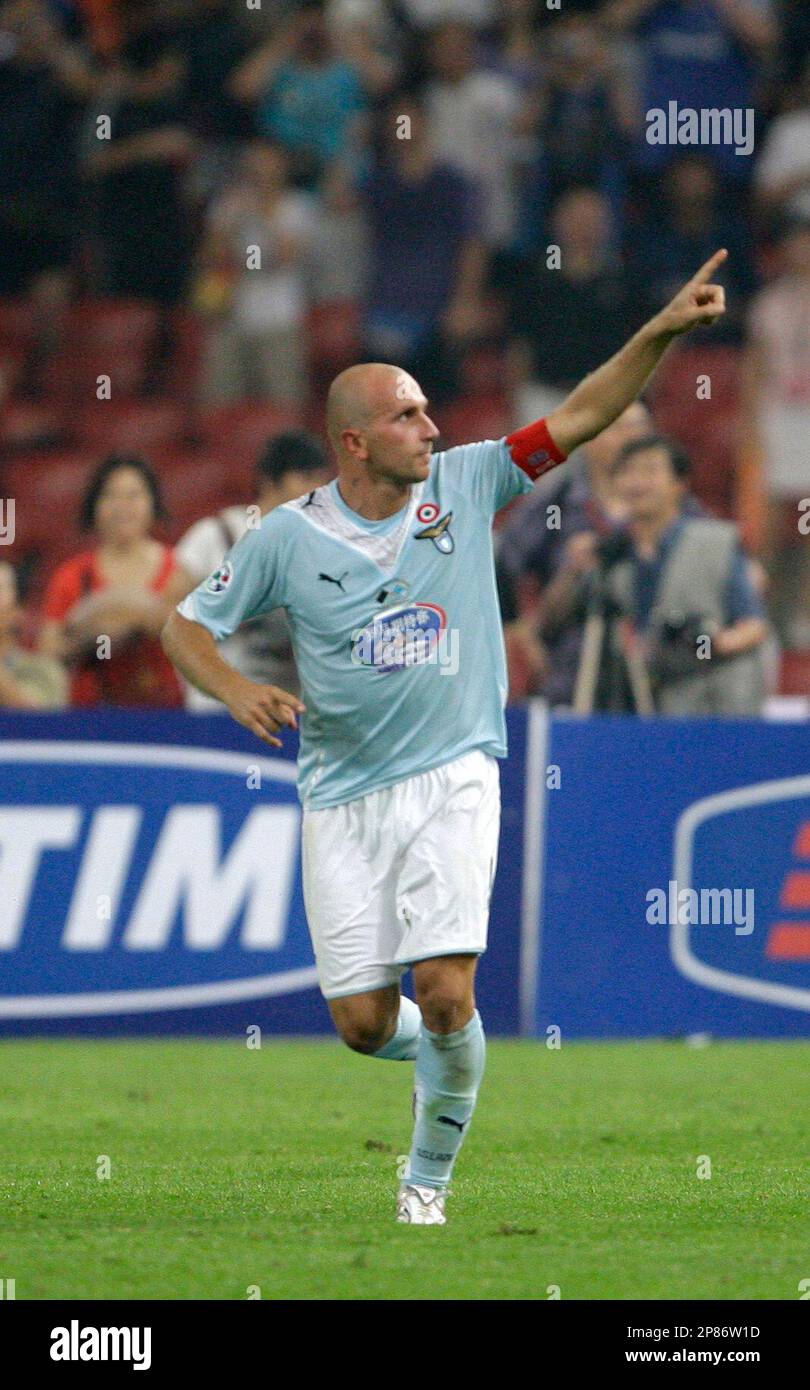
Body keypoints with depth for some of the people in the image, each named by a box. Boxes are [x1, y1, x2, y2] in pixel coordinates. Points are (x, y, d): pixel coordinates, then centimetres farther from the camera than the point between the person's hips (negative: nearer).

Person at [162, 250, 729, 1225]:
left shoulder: (461, 486, -1)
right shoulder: (288, 537, -4)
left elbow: (576, 419, -2)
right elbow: (186, 625, 5)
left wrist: (659, 332, -13)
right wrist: (235, 690, -14)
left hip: (450, 778, 0)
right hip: (342, 796, 0)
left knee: (444, 990, -15)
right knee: (363, 1023, -2)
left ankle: (429, 1179, 7)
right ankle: (429, 1046, 36)